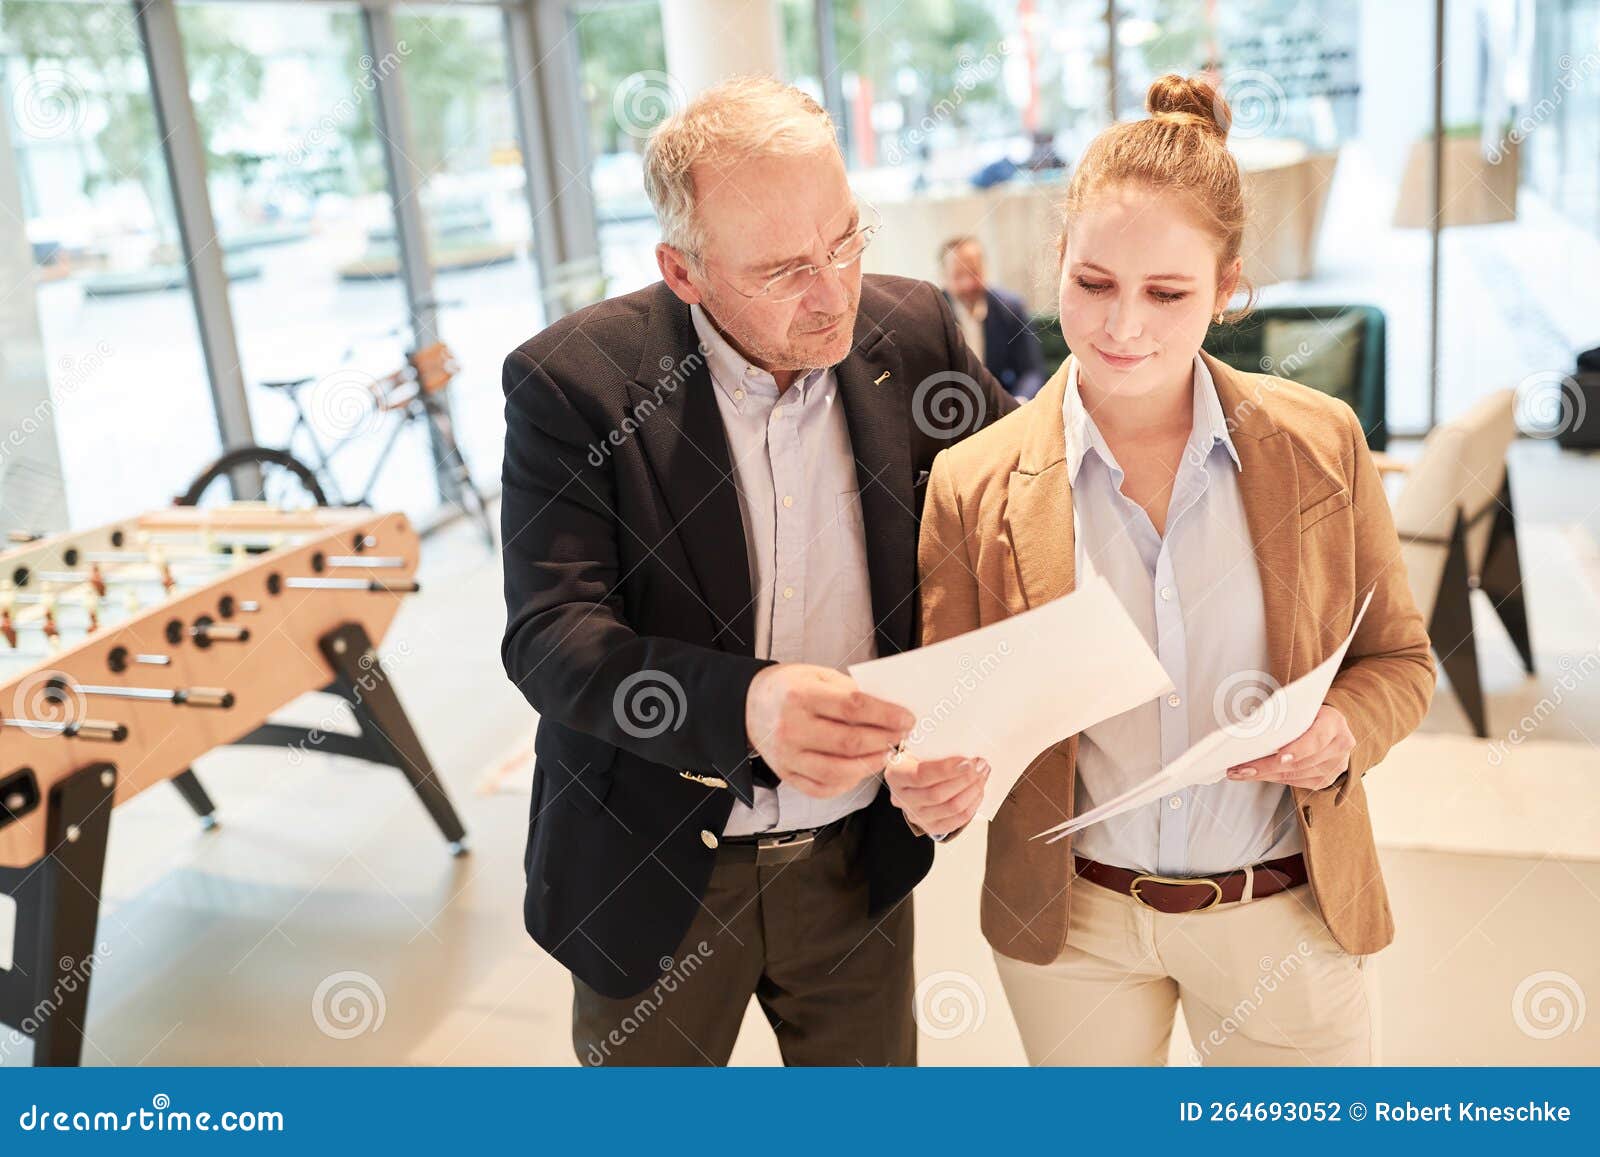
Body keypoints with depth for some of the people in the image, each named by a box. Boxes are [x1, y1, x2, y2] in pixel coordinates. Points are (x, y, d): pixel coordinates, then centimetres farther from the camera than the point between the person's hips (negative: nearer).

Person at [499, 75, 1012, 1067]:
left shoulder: (915, 335, -7)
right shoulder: (570, 381, -17)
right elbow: (548, 638, -22)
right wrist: (747, 706, -39)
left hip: (861, 861, 3)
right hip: (651, 873, -2)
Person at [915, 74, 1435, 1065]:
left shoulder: (1321, 444, -8)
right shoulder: (975, 484, -11)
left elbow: (1399, 659, 3)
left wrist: (1342, 732, -19)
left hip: (1286, 913, 1)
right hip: (1070, 919, 0)